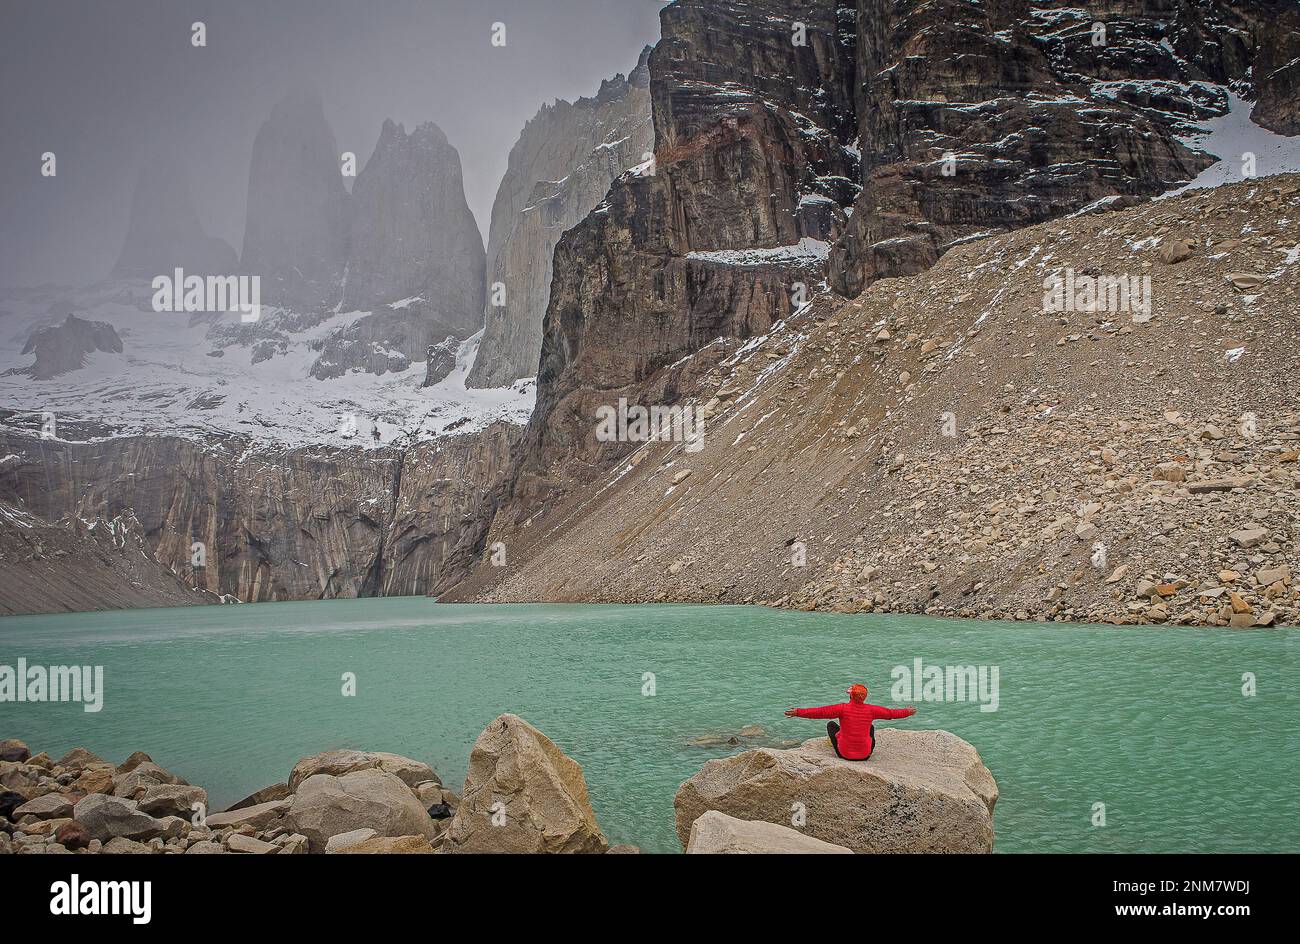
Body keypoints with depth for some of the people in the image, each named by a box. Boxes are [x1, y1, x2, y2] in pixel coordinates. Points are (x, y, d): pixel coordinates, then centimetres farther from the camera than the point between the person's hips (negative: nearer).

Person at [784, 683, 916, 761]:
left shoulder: (843, 709, -17)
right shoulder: (871, 710, -8)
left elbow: (821, 712, -20)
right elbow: (890, 713, 6)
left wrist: (798, 712, -17)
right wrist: (908, 712, 23)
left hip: (845, 753, -2)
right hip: (865, 755, 2)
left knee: (831, 724, 24)